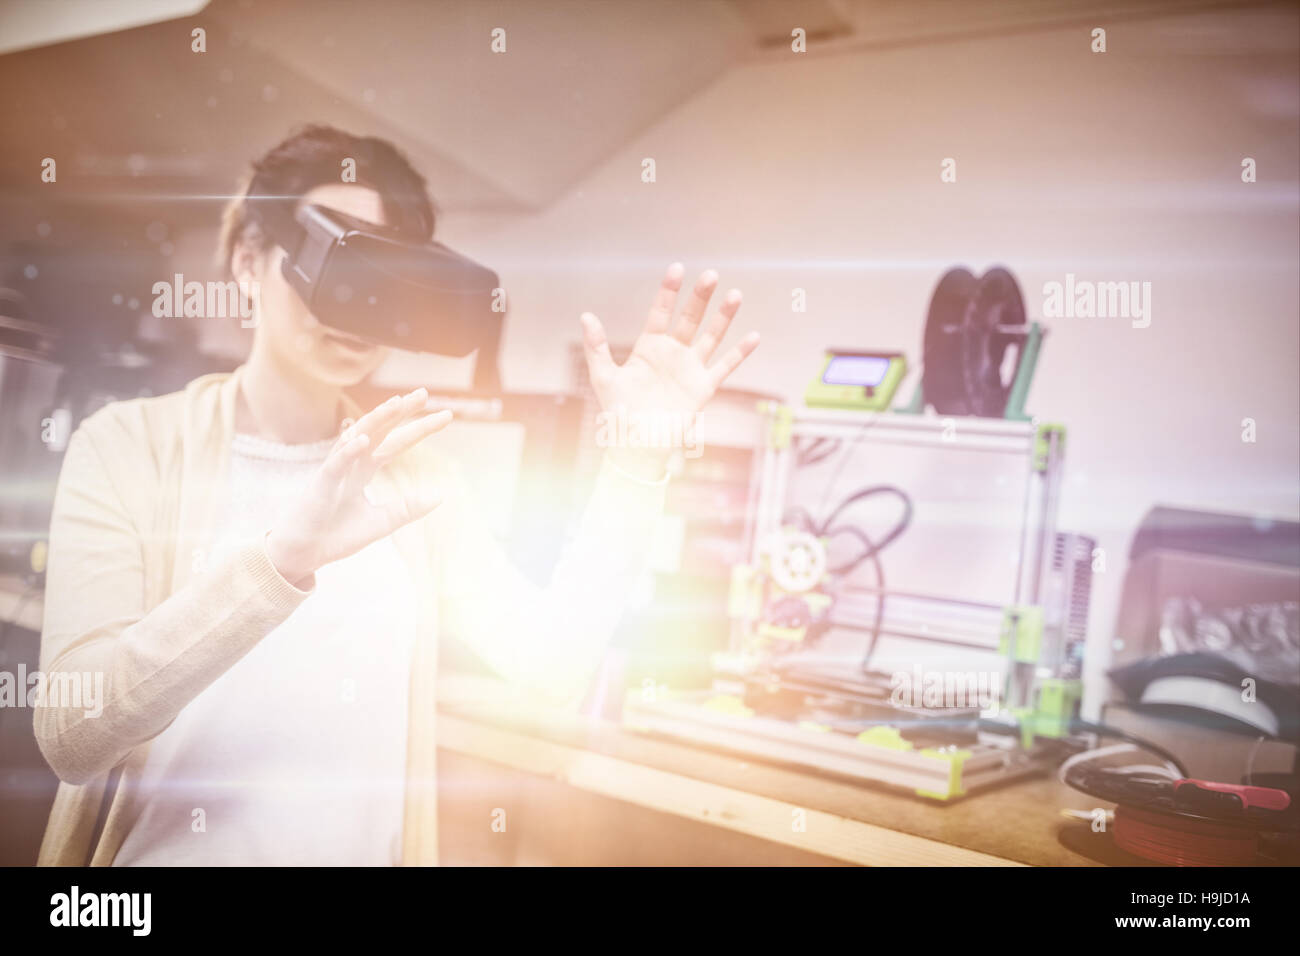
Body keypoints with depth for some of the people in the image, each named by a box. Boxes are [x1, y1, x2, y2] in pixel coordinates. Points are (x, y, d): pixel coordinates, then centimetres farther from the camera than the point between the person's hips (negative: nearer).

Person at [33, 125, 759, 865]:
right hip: (161, 848, -3)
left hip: (370, 847, 3)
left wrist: (640, 459, -17)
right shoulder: (132, 445, -9)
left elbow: (553, 666, -10)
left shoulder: (414, 471, 1)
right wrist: (281, 561, -35)